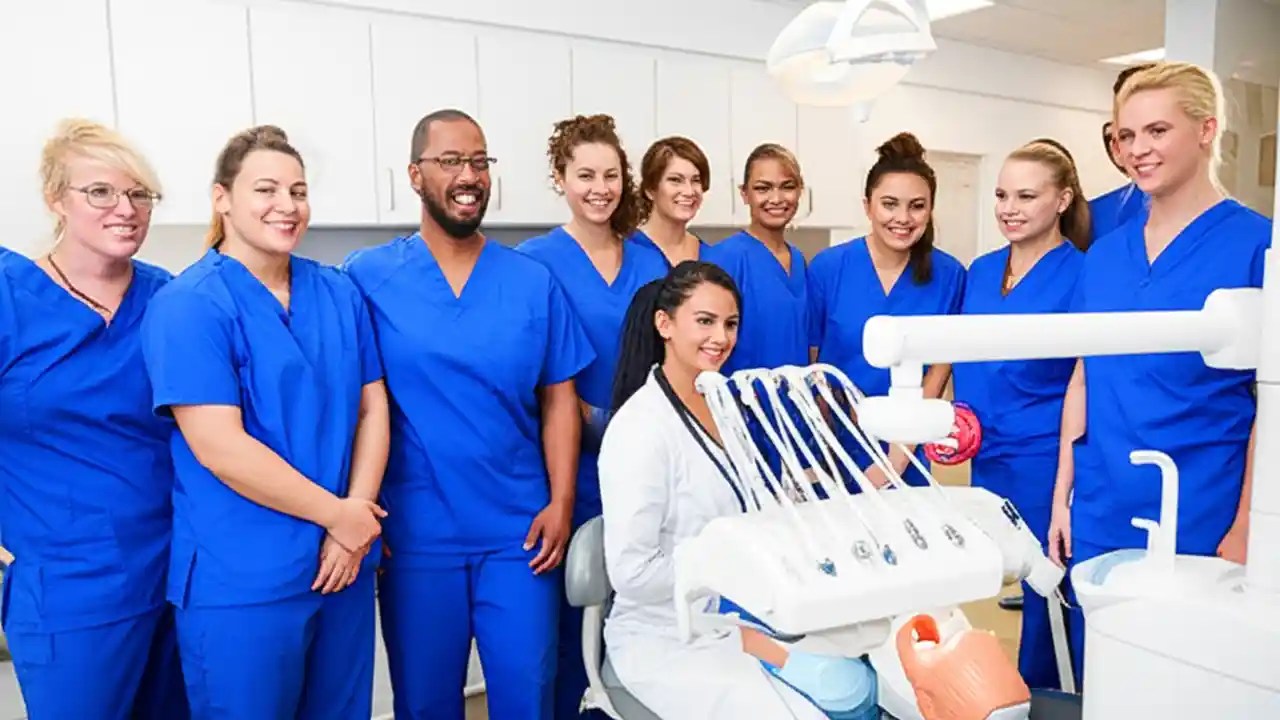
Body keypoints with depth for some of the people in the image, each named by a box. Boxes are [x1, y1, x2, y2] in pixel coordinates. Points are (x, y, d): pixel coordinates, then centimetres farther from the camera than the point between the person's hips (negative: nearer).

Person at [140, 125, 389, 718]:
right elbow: (219, 448, -19)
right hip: (240, 580, -5)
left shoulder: (339, 293, 6)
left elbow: (372, 409, 4)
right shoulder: (188, 306, -11)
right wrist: (337, 513, -14)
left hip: (343, 561, 5)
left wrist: (355, 522, -8)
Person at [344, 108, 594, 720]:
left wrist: (560, 503, -4)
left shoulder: (534, 282, 1)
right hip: (415, 536, -1)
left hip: (518, 533, 1)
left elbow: (559, 400, 4)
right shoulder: (367, 278, -3)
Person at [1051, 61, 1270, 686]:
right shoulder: (1103, 254, 7)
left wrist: (1243, 533, -12)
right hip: (1099, 518, 5)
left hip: (1200, 525, -4)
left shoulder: (1255, 245, -7)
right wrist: (1062, 499, 8)